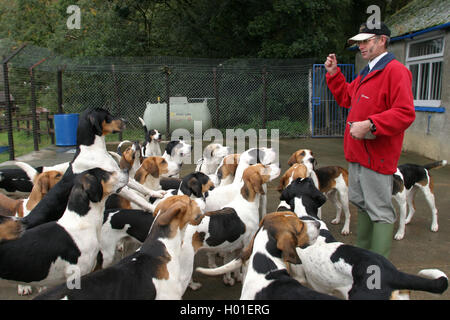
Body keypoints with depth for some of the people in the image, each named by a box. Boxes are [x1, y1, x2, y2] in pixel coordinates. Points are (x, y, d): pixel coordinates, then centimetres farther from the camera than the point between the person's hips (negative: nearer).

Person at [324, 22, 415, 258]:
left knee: (381, 212, -3)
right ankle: (362, 254, 35)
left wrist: (370, 124, -29)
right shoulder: (367, 73, 18)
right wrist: (333, 73, 18)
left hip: (377, 156, -10)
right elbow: (346, 98, 28)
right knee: (363, 205, 19)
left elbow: (405, 113, -22)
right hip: (357, 153, 10)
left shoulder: (395, 70, -12)